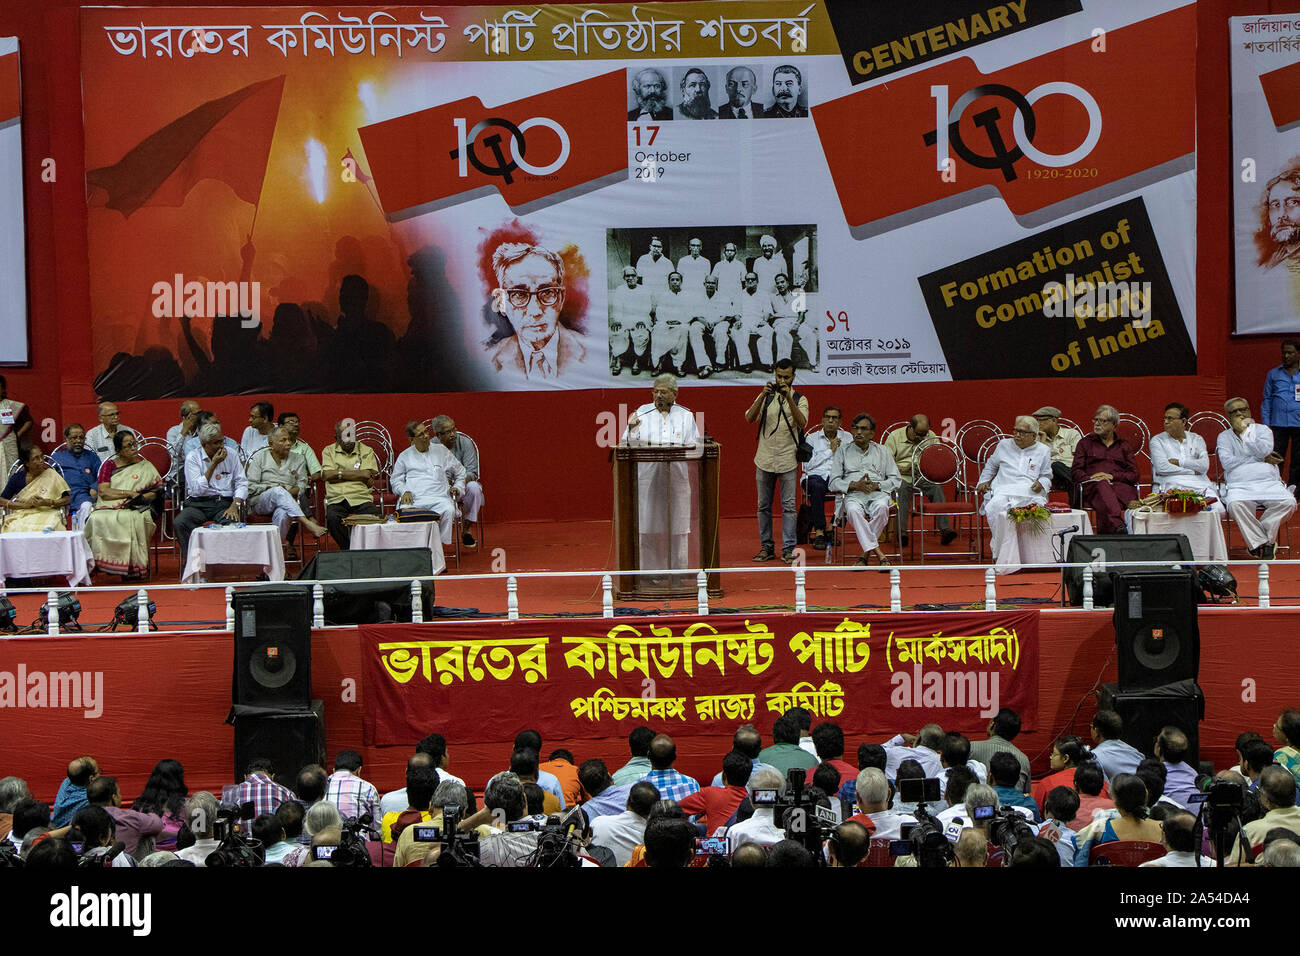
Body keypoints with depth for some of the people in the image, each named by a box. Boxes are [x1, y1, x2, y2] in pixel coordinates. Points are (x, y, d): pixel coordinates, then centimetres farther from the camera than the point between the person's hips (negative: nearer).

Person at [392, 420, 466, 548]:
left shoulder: (441, 451, 21)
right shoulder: (404, 456, 20)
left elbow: (460, 472, 28)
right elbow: (396, 480, 17)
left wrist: (457, 488, 10)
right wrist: (404, 491, -3)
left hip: (438, 497, 0)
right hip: (413, 497, 0)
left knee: (449, 510, -35)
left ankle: (442, 545, -30)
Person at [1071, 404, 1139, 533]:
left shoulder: (1123, 446, 24)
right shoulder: (1085, 443, 23)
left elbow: (1134, 475, 13)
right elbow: (1075, 471, 12)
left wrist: (1112, 476, -4)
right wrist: (1091, 478, -9)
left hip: (1119, 485, 1)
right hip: (1093, 487, -1)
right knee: (1102, 485, -41)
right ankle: (1117, 525, -66)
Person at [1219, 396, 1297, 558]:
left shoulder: (1262, 430, 18)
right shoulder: (1224, 437, 15)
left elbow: (1264, 450, -5)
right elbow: (1227, 462, -3)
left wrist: (1244, 431, -3)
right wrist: (1262, 459, -2)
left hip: (1269, 483, 2)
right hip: (1240, 486, -2)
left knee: (1288, 502, -29)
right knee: (1235, 505, -37)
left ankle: (1257, 542, -16)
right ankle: (1265, 544, -23)